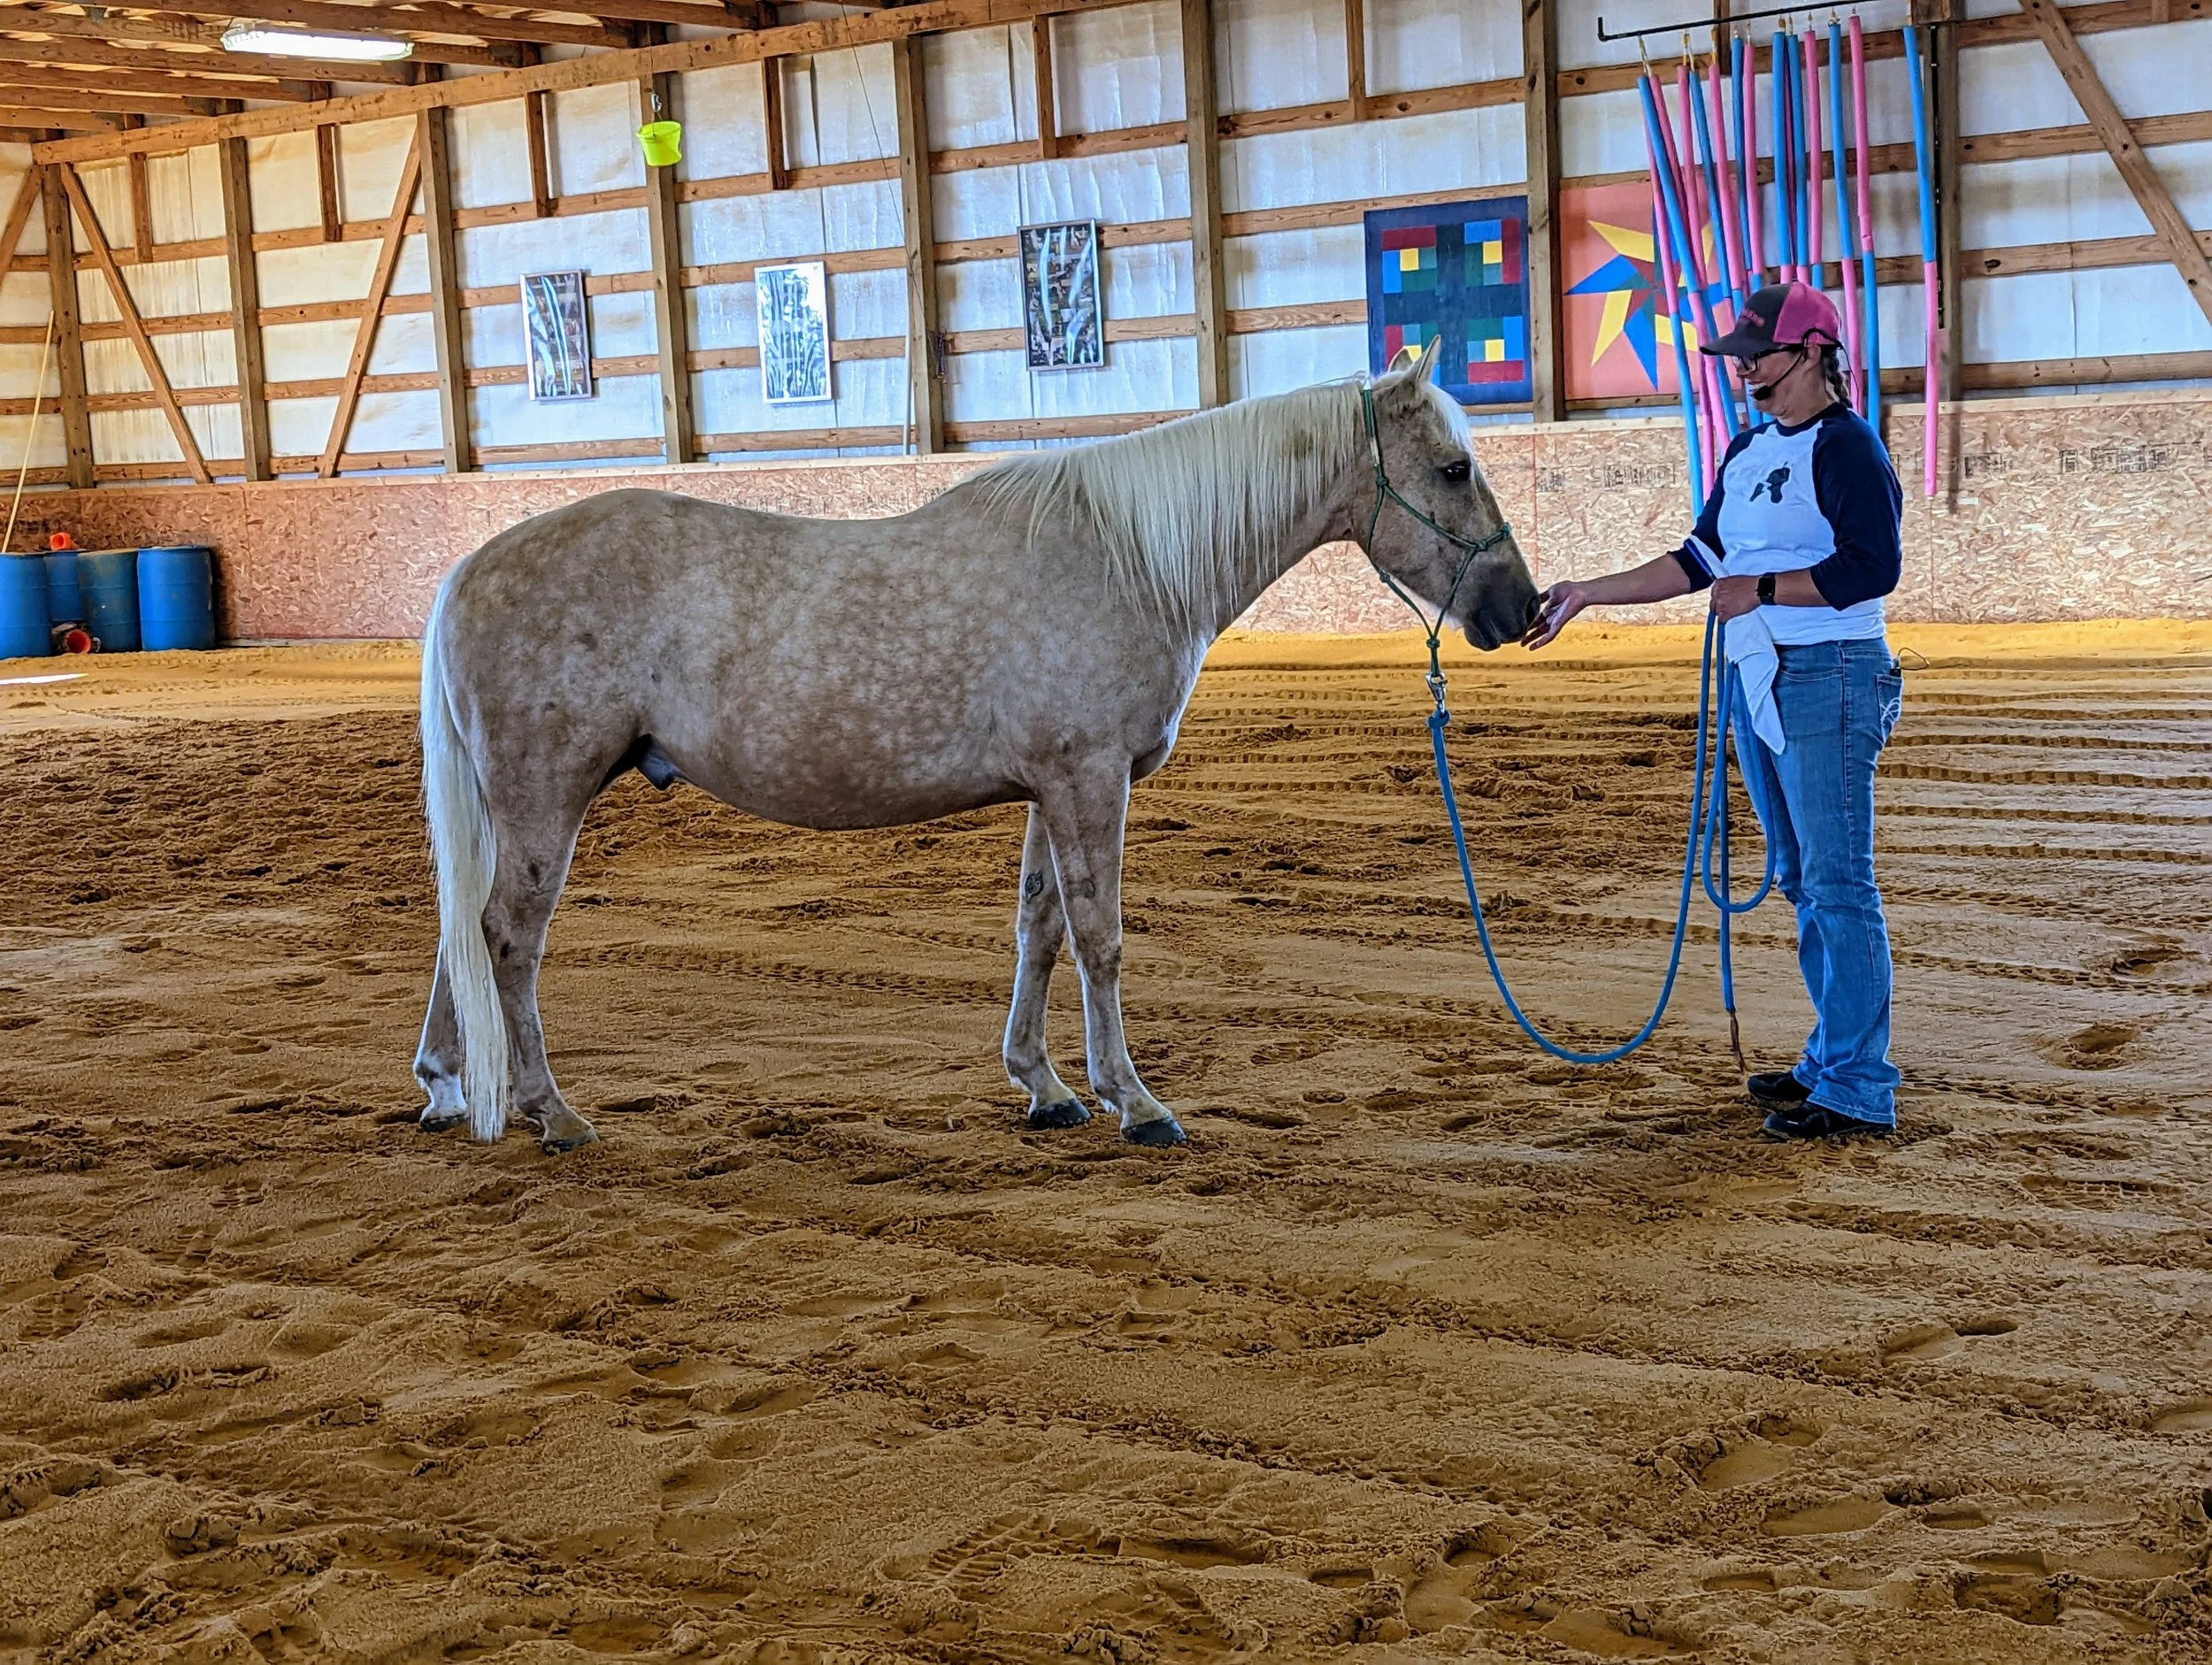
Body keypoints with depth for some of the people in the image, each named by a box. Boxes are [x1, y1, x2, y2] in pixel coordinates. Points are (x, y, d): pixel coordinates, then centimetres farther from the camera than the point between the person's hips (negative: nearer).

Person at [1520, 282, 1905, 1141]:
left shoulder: (1846, 446, -11)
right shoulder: (1749, 450, 17)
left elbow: (1872, 565, -21)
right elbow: (1698, 560, 20)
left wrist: (1758, 590, -16)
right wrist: (1586, 594, 16)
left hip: (1829, 680, -9)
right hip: (1757, 681, 10)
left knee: (1839, 883, -8)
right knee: (1802, 881, 15)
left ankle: (1859, 1091, -3)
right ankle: (1830, 1059, 25)